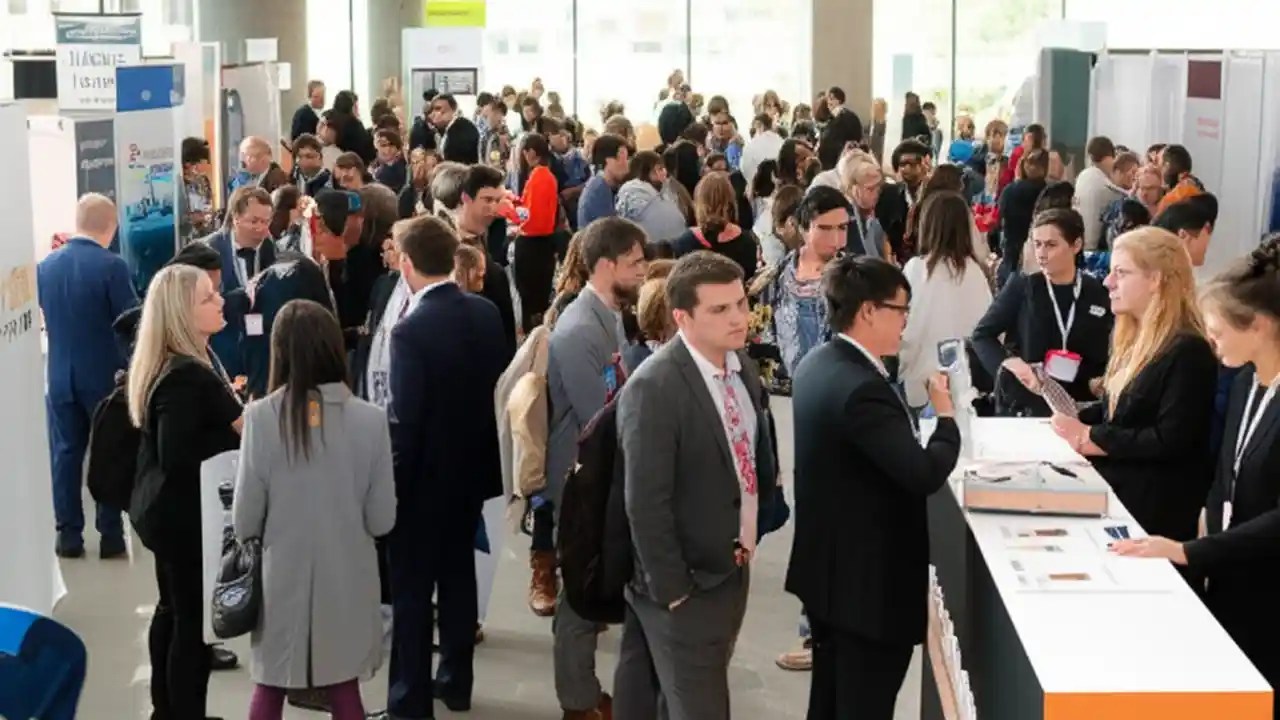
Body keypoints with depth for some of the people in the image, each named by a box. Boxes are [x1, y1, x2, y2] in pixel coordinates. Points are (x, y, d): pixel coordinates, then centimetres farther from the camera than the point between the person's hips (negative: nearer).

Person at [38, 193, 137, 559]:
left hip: (61, 376, 4)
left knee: (65, 453, 10)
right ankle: (111, 536, 10)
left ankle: (69, 535, 13)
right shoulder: (112, 266, -16)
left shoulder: (45, 266, 0)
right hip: (106, 376, -3)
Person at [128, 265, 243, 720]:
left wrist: (224, 402, 4)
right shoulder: (187, 376, -27)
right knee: (195, 618, 1)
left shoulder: (175, 364, 5)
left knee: (174, 609, 21)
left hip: (168, 508, 11)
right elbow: (177, 457, -31)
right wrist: (236, 431, -23)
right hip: (187, 514, -11)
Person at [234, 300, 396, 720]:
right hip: (346, 579, 1)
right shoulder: (369, 419, -12)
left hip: (282, 576, 0)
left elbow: (245, 520, -9)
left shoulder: (261, 417, -14)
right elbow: (382, 519, -6)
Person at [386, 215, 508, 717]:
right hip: (472, 466, 7)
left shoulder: (412, 330, -22)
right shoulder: (487, 313, -2)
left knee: (411, 588, 3)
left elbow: (404, 419, -20)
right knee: (458, 573, 19)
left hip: (425, 475, -7)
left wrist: (391, 482, -10)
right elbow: (498, 387, 6)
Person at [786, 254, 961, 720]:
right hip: (869, 578, -10)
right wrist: (946, 416, -14)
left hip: (830, 565, 10)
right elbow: (924, 475, -29)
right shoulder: (861, 388, -28)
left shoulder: (819, 364, 4)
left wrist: (918, 415, 4)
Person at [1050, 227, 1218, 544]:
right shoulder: (1134, 339, 13)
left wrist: (1091, 438, -18)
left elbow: (1171, 440, -23)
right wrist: (1075, 421, -4)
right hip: (1114, 487, 9)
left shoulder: (1188, 352, -18)